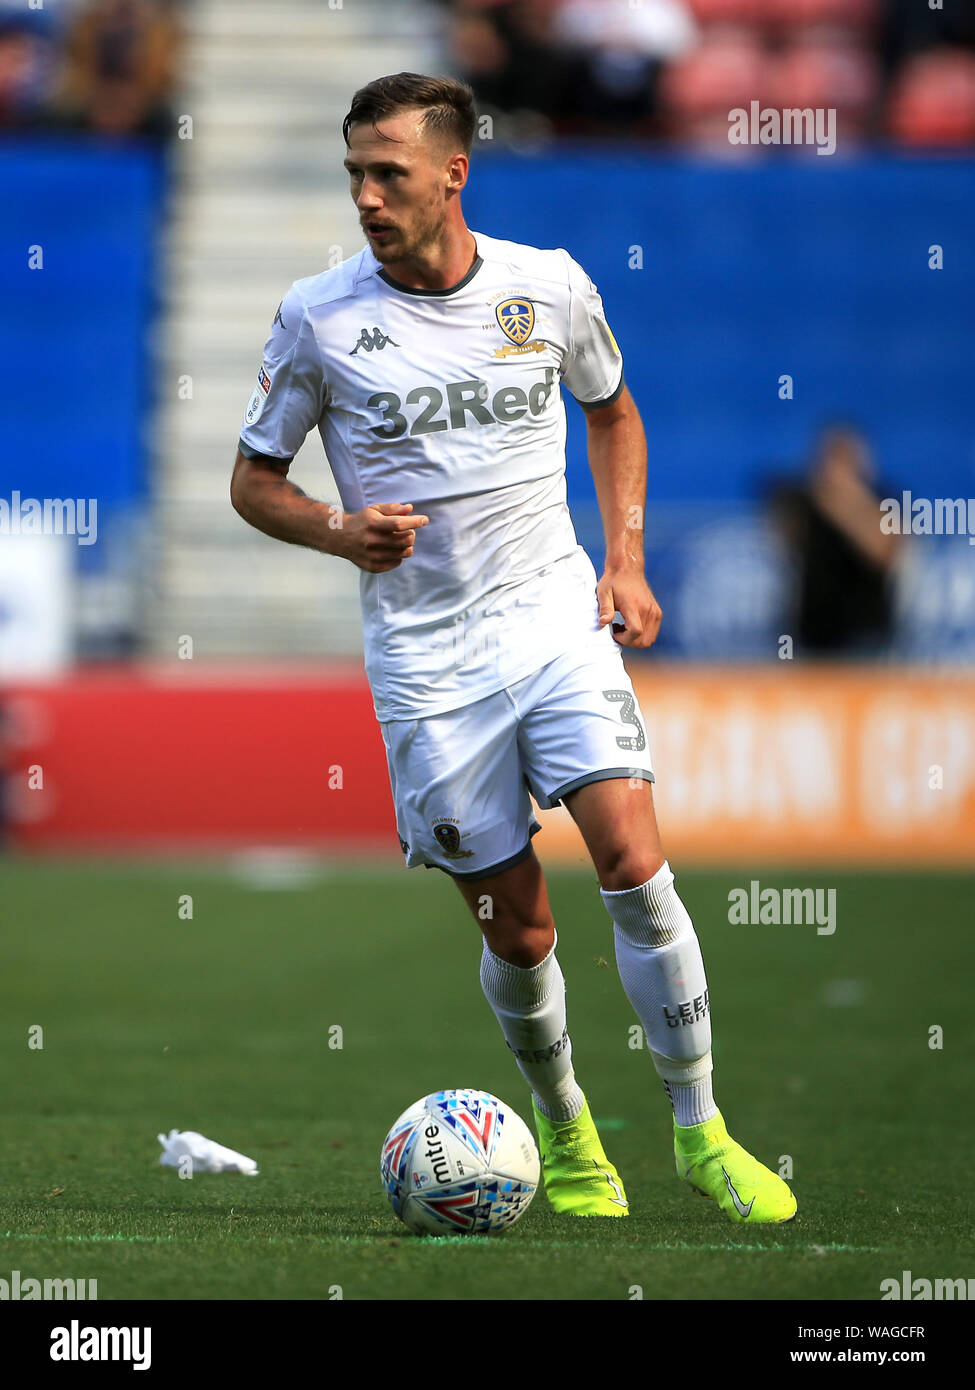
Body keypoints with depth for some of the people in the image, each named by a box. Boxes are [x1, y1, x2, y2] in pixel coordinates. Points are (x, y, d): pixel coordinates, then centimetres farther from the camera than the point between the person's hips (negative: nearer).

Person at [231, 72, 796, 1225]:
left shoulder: (550, 288, -1)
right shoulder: (319, 317, -6)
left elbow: (612, 408, 19)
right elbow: (254, 481, 5)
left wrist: (624, 556, 7)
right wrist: (339, 533, -16)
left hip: (555, 615, 1)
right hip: (425, 654, -1)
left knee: (633, 860, -16)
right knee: (517, 932, 1)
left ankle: (700, 1131, -4)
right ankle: (564, 1132, 28)